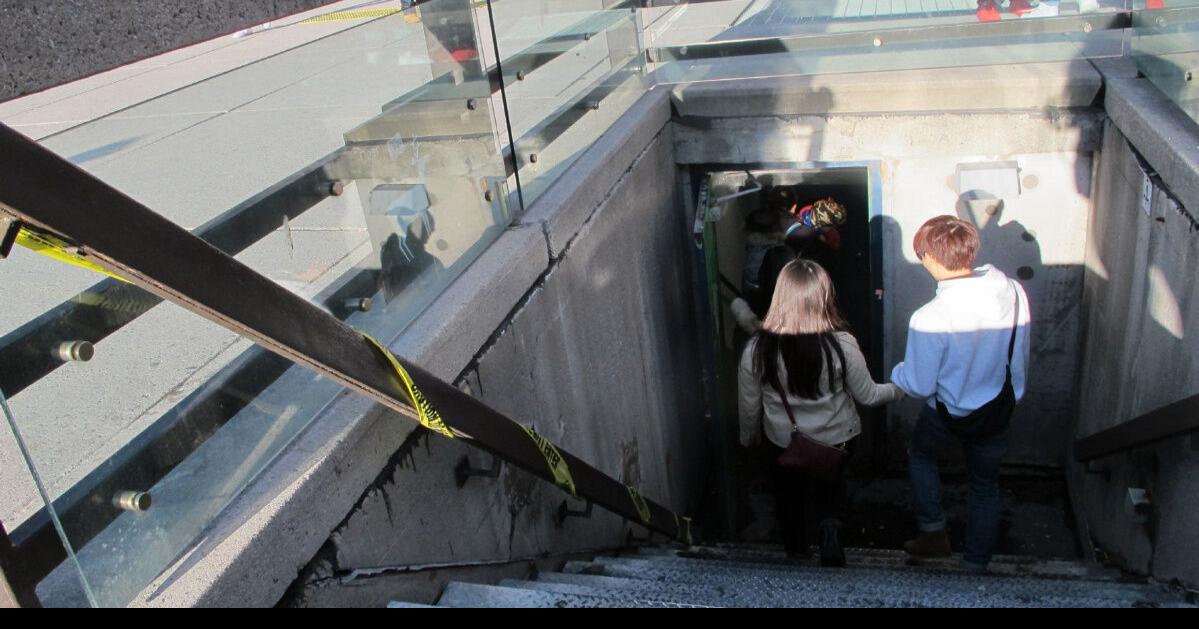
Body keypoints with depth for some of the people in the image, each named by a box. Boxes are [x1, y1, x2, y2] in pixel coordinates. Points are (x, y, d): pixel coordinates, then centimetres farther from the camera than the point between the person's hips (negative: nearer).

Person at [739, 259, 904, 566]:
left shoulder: (756, 350, -26)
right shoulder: (842, 345, -28)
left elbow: (750, 406, -11)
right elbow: (868, 396, -12)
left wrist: (749, 437, 10)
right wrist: (899, 388, 10)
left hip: (783, 442, 0)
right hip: (836, 438, 0)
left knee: (788, 489, 29)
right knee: (831, 484, 31)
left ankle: (795, 545, 47)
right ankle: (829, 526, 9)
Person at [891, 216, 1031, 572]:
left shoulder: (929, 319, -32)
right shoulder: (1012, 291, -17)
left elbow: (919, 386, -20)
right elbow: (1019, 356, -1)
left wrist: (898, 372, 1)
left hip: (948, 417, -4)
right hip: (998, 409, 4)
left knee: (919, 453, 29)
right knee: (986, 485, 24)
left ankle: (934, 532, 29)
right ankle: (977, 564, 40)